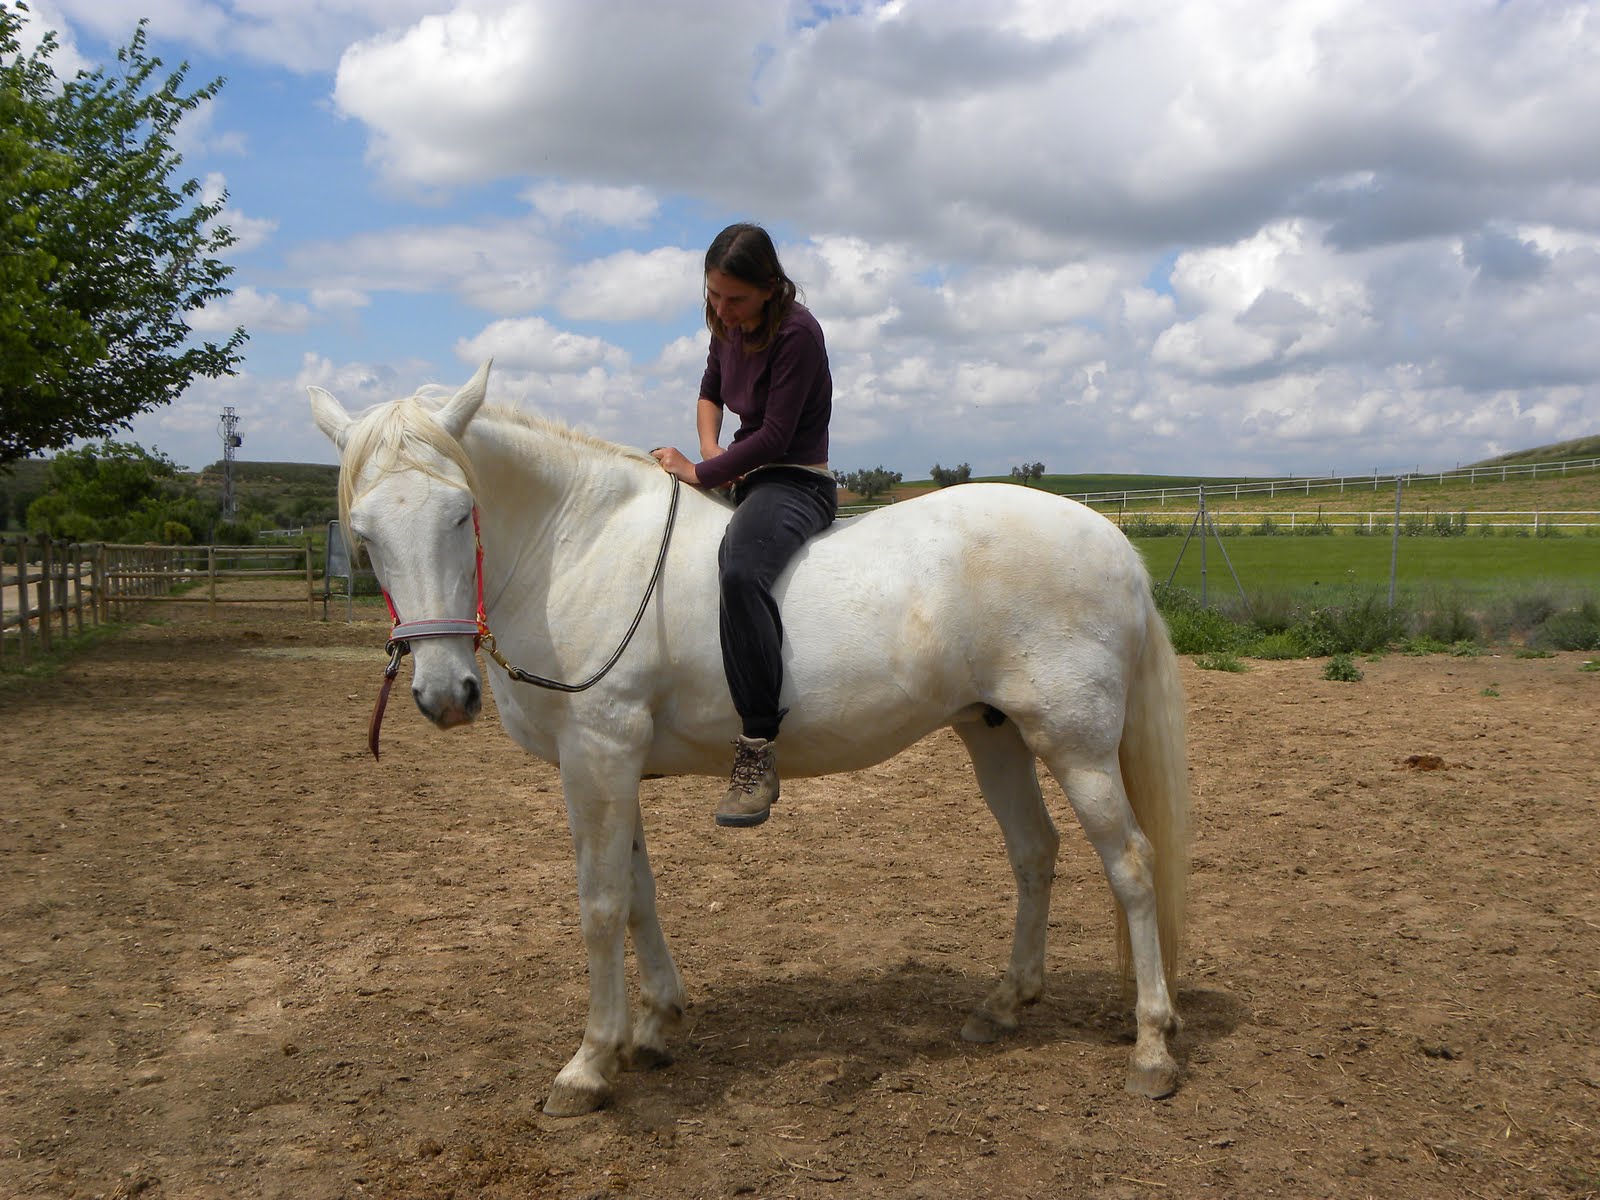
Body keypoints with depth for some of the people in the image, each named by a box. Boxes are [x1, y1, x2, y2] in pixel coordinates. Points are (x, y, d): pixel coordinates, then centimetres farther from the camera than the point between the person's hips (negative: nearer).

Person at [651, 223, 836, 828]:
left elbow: (774, 437, -20)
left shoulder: (797, 333, -17)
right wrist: (710, 446, 4)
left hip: (795, 483, -10)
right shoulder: (728, 327, 8)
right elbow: (710, 393, 24)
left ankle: (758, 751, -39)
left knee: (740, 574, -39)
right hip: (746, 480, 10)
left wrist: (700, 472, -15)